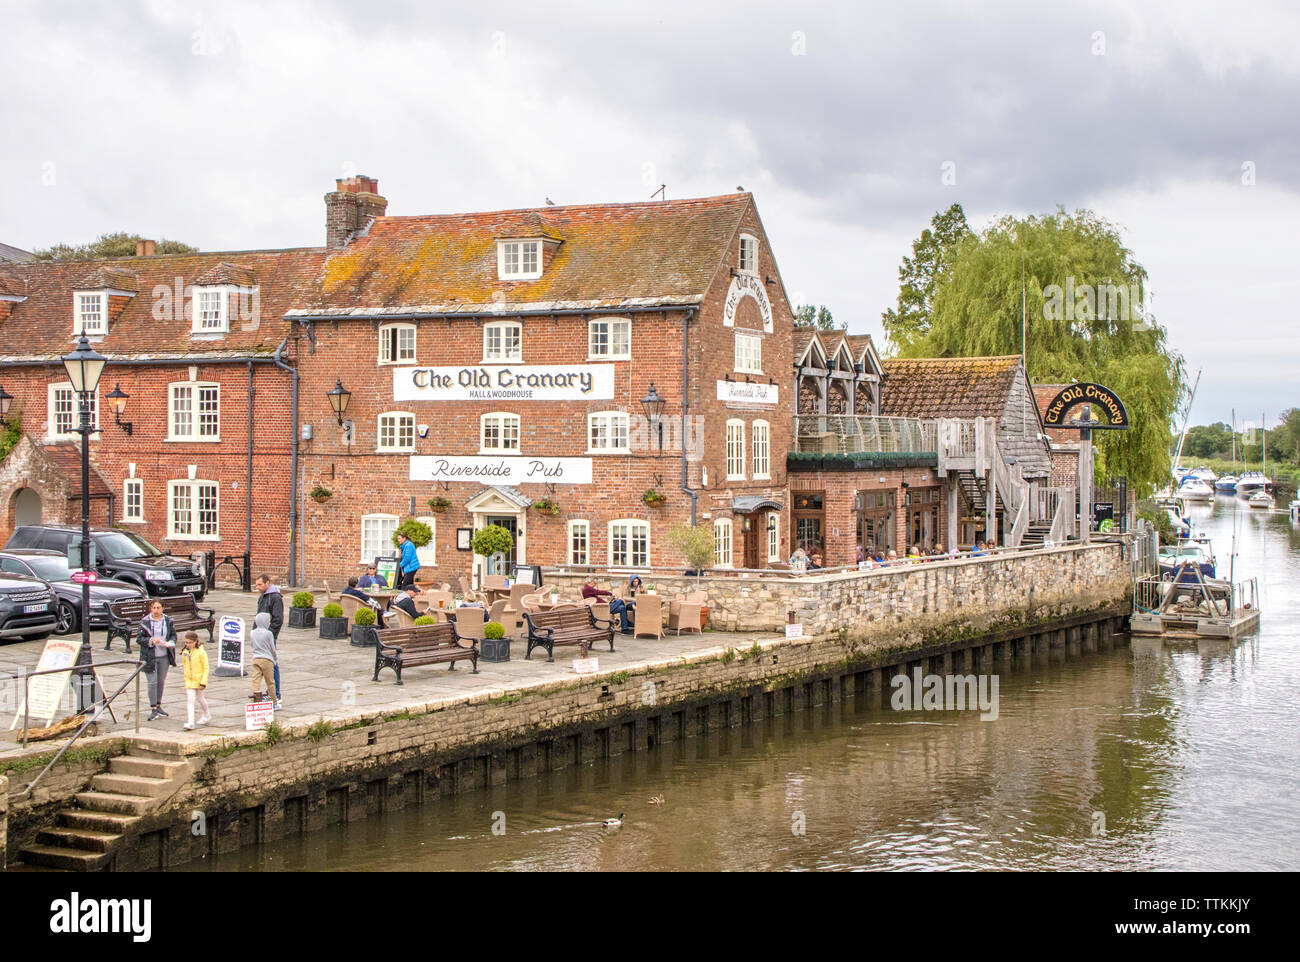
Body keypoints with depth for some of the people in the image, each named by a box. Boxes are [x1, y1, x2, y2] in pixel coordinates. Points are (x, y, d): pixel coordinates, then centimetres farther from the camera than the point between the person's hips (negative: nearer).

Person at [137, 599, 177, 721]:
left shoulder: (168, 620, 3)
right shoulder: (145, 622, -7)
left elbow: (173, 635, 12)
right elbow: (139, 638, -6)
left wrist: (170, 642, -9)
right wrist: (151, 641, -21)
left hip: (164, 656, 4)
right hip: (150, 657, -4)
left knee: (161, 681, 13)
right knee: (153, 682, -5)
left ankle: (159, 706, 26)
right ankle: (154, 709, 0)